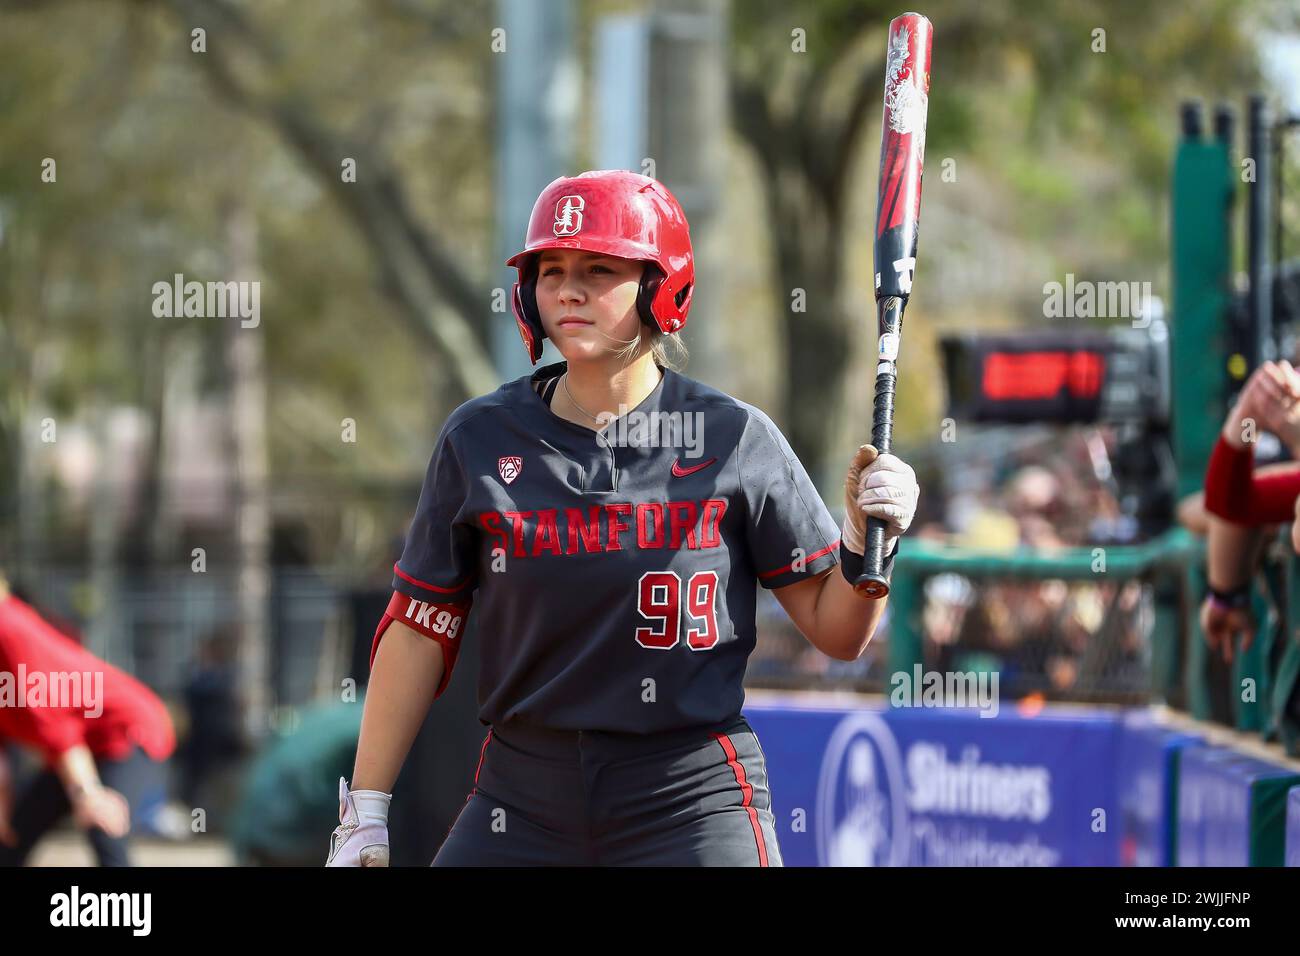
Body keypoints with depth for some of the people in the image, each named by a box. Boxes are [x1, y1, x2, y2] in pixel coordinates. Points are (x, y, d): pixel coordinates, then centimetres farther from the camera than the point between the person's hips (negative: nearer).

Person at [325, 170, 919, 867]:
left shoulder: (735, 440, -2)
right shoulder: (481, 438, 3)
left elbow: (836, 632, 2)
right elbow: (421, 627, 6)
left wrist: (867, 544, -18)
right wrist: (364, 815, 5)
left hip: (694, 803, -2)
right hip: (521, 803, 2)